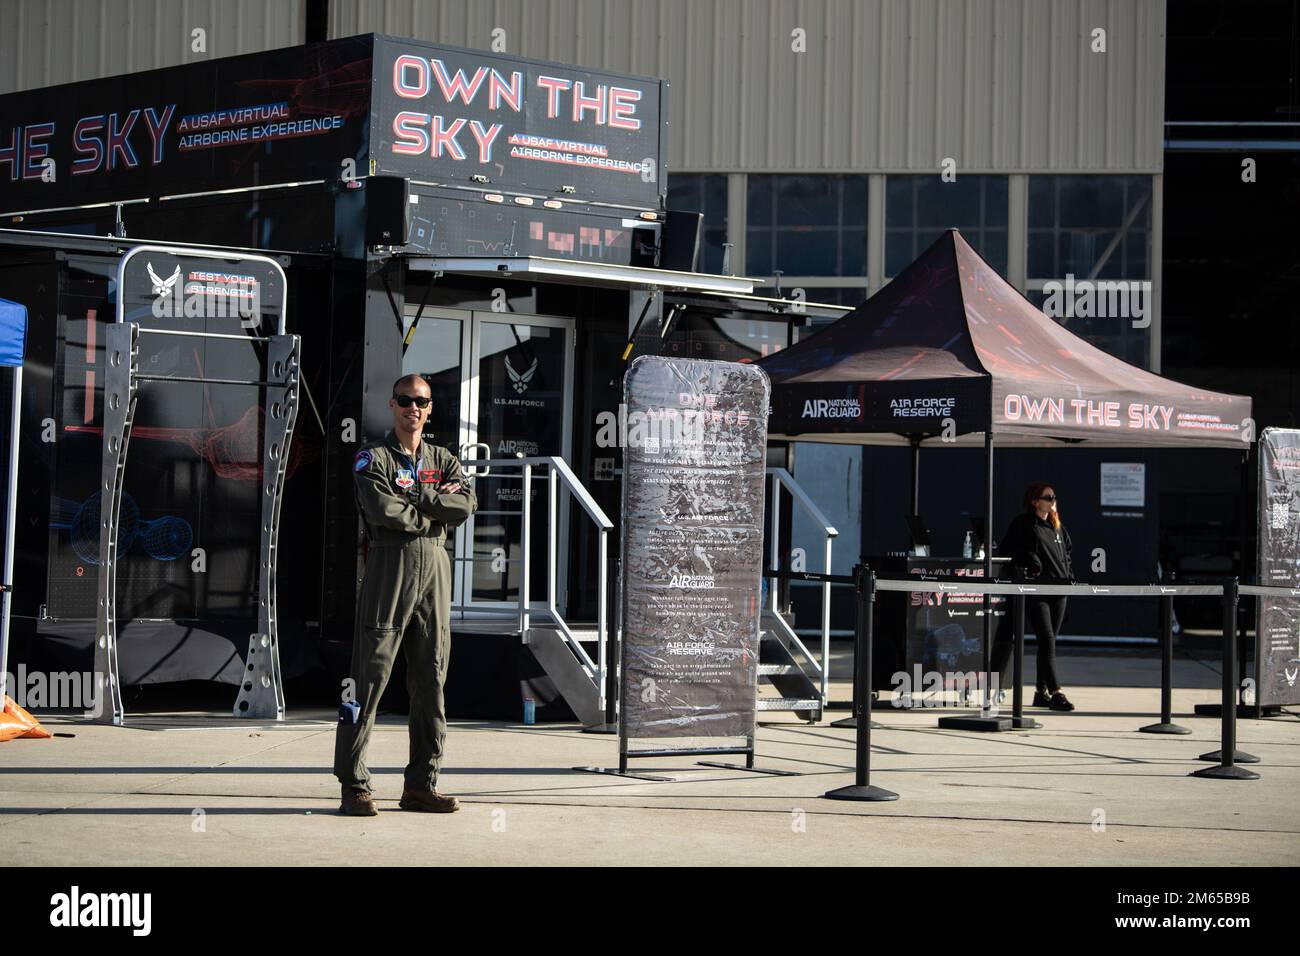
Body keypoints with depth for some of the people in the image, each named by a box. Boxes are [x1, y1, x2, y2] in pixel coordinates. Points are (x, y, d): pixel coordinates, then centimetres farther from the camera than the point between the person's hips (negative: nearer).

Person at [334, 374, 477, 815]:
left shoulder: (443, 460, 18)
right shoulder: (373, 458, 3)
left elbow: (466, 504, -1)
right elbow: (383, 510, -15)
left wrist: (415, 499, -8)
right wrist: (435, 509, -4)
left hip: (435, 567, 5)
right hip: (389, 567, -5)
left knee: (431, 679, 6)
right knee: (371, 674, -7)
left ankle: (422, 784, 12)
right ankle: (353, 785, -5)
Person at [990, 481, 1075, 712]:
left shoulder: (1057, 526, 17)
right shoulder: (1022, 524, -3)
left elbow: (1067, 552, 27)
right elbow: (1006, 554, -5)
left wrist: (1069, 576, 13)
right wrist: (1028, 563, -14)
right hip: (1035, 590, -7)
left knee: (1049, 641, 9)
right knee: (1046, 640, -13)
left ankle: (1042, 692, 16)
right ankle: (1056, 693, -17)